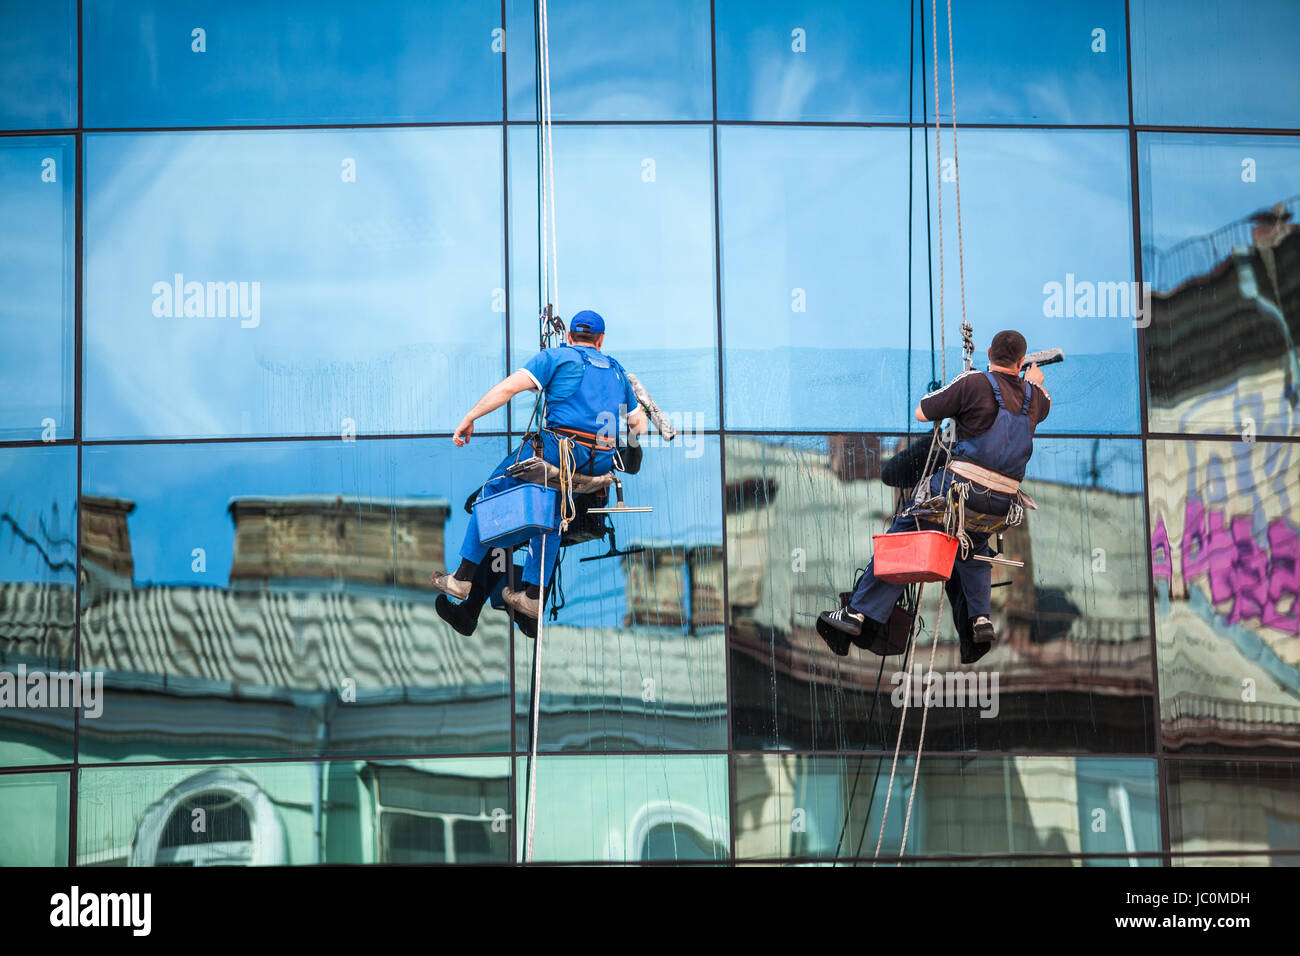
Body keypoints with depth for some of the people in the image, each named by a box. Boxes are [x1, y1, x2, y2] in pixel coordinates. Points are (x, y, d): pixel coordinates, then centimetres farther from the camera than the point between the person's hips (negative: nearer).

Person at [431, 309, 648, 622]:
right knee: (550, 510, 25)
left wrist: (469, 418, 3)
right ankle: (532, 596, 20)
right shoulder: (617, 370, 23)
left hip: (561, 447, -5)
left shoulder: (557, 357, 7)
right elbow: (640, 421, 29)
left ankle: (463, 578, 10)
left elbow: (508, 387, -3)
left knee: (493, 491, 11)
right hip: (603, 463, 5)